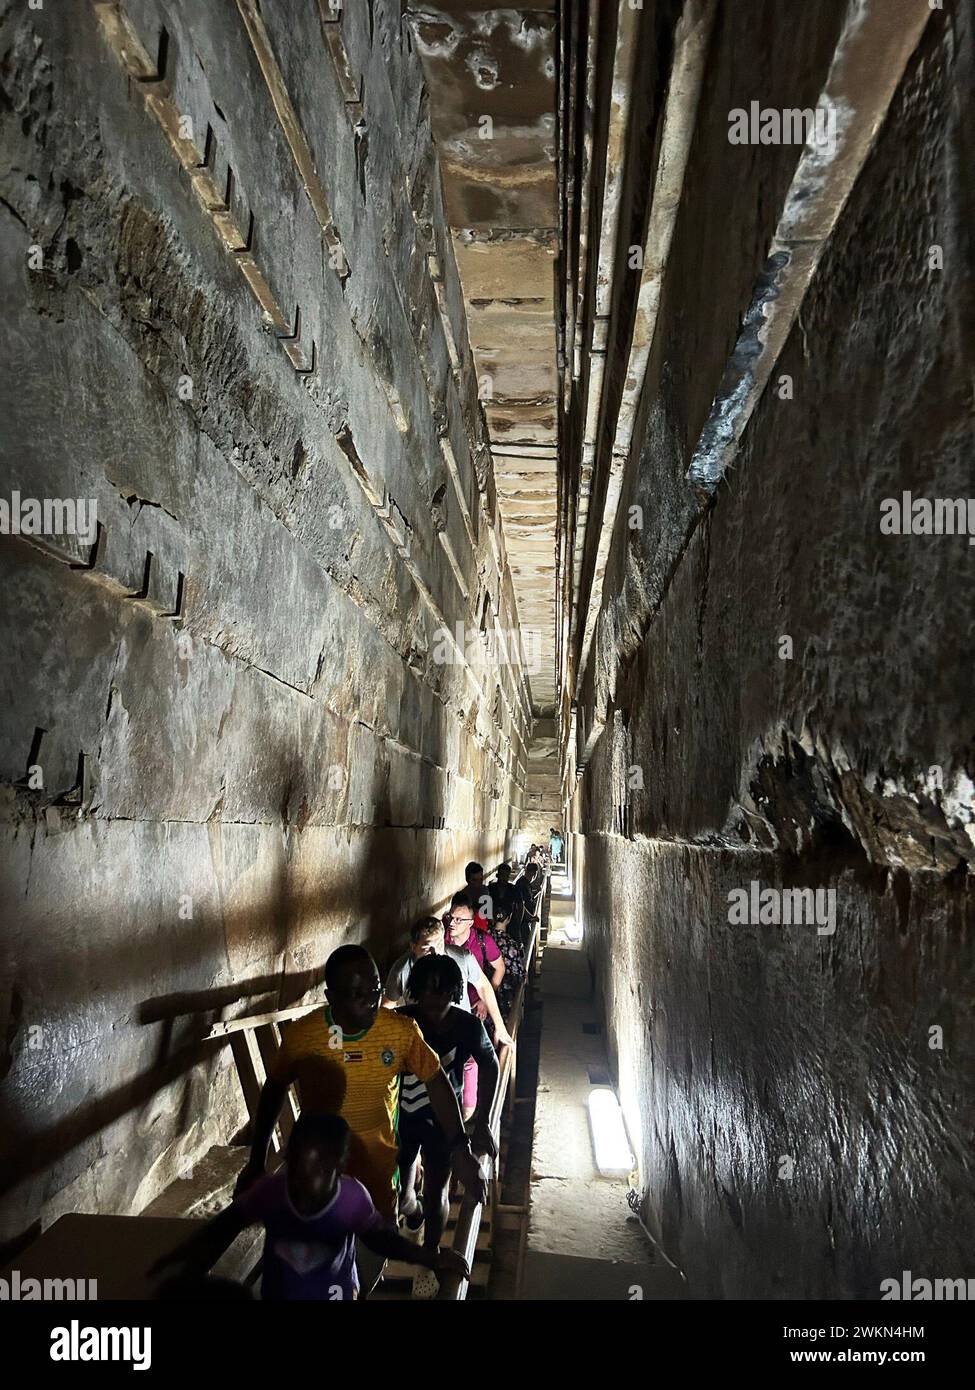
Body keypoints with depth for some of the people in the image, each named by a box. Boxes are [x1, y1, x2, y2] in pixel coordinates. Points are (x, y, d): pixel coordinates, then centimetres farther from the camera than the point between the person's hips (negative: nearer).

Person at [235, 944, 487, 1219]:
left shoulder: (402, 1031, -21)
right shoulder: (302, 1035, -21)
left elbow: (436, 1082, -8)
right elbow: (275, 1089, -4)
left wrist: (460, 1149, -12)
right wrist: (256, 1163, -1)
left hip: (378, 1168, 0)